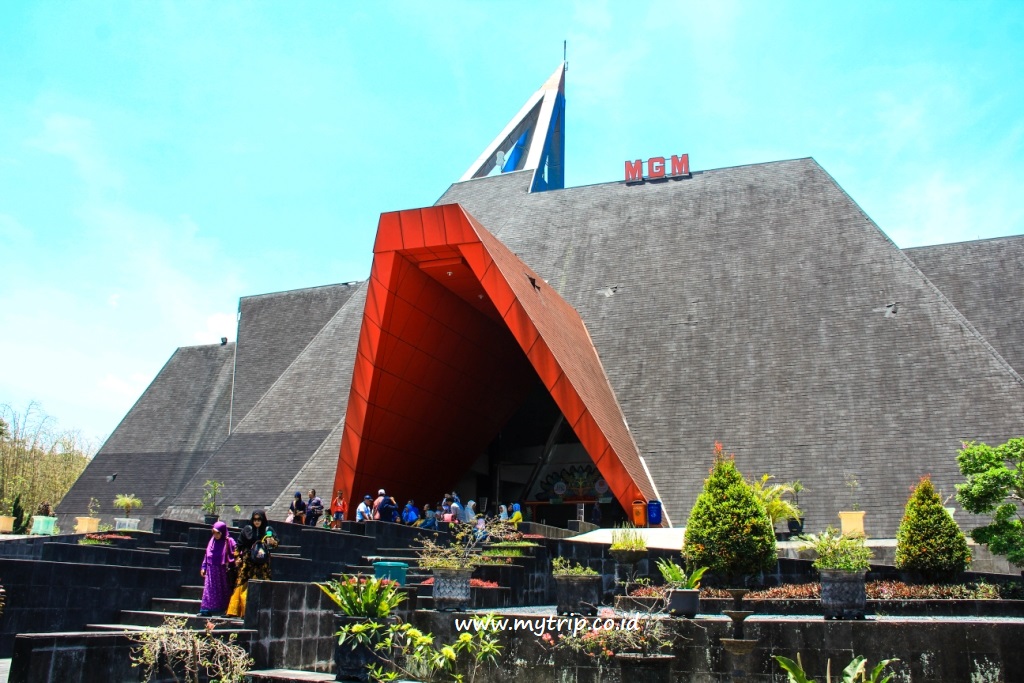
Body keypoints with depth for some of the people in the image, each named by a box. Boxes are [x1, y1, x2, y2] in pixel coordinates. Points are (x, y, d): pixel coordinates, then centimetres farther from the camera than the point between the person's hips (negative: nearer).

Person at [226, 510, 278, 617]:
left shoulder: (268, 530, 1)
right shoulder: (247, 530, 2)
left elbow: (276, 542, 4)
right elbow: (239, 544, 8)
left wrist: (273, 542, -18)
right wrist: (237, 557, 1)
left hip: (262, 564, 0)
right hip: (248, 563, 0)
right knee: (243, 585, 1)